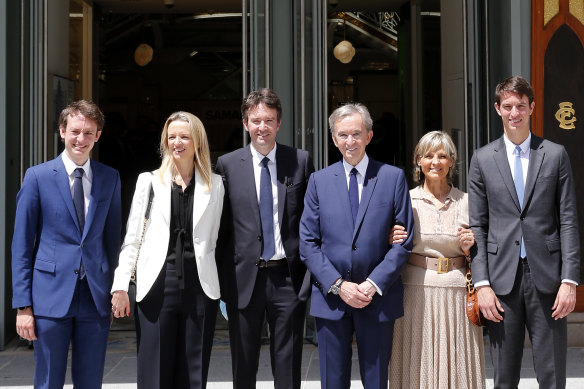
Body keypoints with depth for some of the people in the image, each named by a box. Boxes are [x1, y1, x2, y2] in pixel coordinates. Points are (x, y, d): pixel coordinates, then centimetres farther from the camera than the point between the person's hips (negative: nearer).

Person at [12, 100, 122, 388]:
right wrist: (23, 305, -6)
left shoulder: (110, 178, 7)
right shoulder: (38, 176, -1)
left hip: (96, 298, 3)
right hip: (51, 297, -2)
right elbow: (21, 245, -1)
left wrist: (115, 293, 9)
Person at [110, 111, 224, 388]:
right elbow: (131, 238, 6)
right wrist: (121, 285, -1)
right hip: (158, 285, -1)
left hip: (200, 284, 1)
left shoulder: (214, 184, 10)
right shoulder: (149, 181, 8)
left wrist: (217, 290, 5)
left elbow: (213, 239, 10)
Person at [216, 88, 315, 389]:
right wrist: (221, 281, 0)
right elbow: (221, 225, 3)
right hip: (244, 277, 0)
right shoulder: (228, 164, 2)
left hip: (288, 277, 0)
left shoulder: (301, 161, 3)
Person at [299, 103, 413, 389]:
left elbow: (403, 241, -1)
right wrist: (338, 285, -9)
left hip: (378, 299, -1)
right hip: (330, 299, 1)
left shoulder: (393, 177, 3)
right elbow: (308, 243, 2)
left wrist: (374, 284, -11)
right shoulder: (319, 180, 6)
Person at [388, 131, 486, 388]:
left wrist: (469, 247, -7)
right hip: (416, 292, -1)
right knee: (418, 364, 1)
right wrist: (393, 242, -11)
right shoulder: (406, 200, 4)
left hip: (457, 293, 1)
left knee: (457, 364, 2)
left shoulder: (466, 202, 7)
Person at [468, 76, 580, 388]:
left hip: (547, 277, 0)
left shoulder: (555, 155, 6)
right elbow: (477, 226, 5)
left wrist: (569, 280, -6)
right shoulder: (482, 159, 7)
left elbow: (568, 221, 3)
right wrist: (482, 283, -3)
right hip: (502, 278, 1)